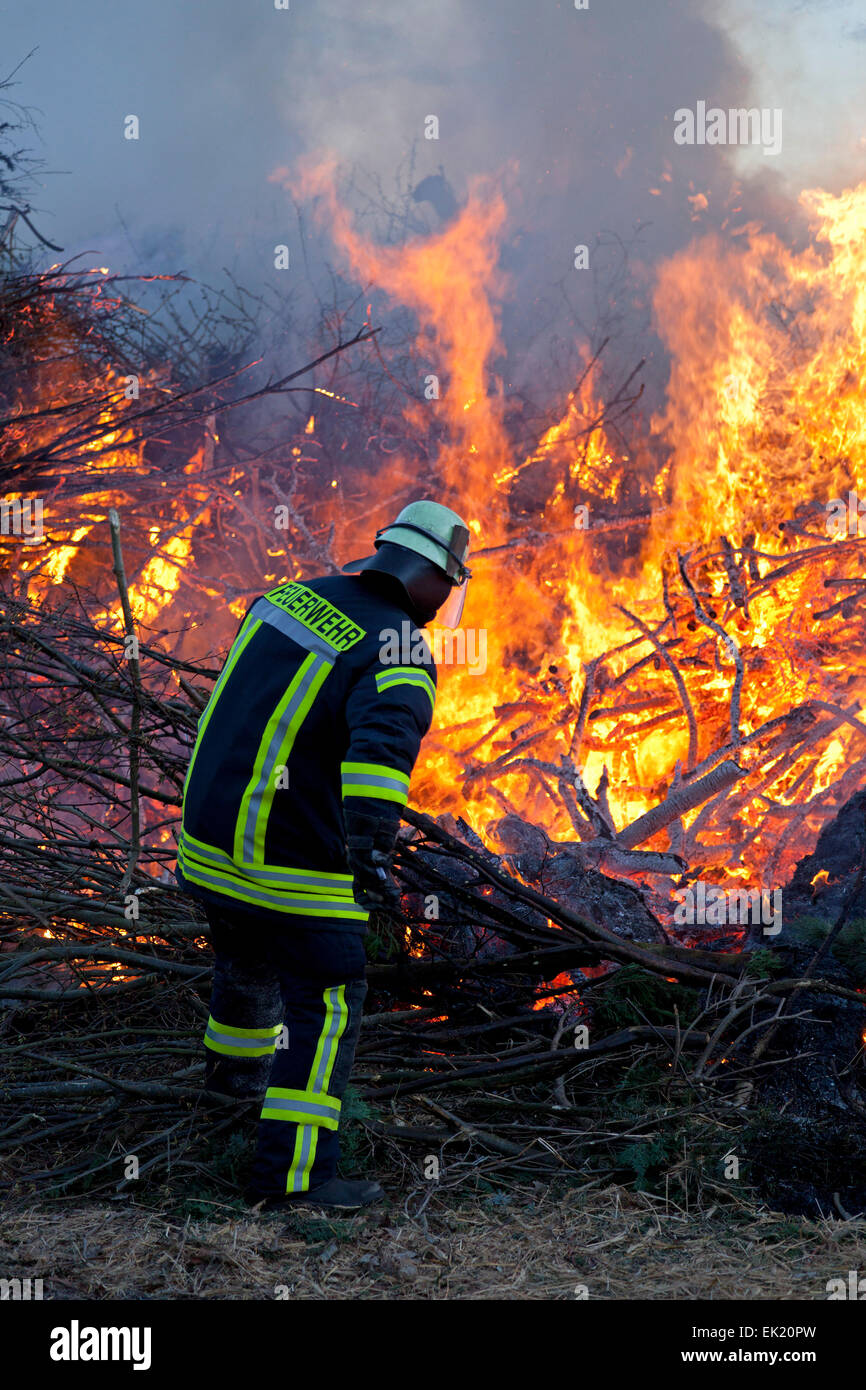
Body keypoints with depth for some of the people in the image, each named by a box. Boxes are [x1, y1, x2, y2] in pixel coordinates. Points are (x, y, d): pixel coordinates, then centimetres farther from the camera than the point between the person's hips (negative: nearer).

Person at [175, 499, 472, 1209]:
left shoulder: (290, 596, 5)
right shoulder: (401, 653, -18)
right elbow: (384, 742, -38)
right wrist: (371, 849, -45)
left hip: (209, 835, 8)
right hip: (295, 858, -8)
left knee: (250, 963, 32)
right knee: (327, 1008, 4)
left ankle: (235, 1068, 58)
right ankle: (293, 1174, 5)